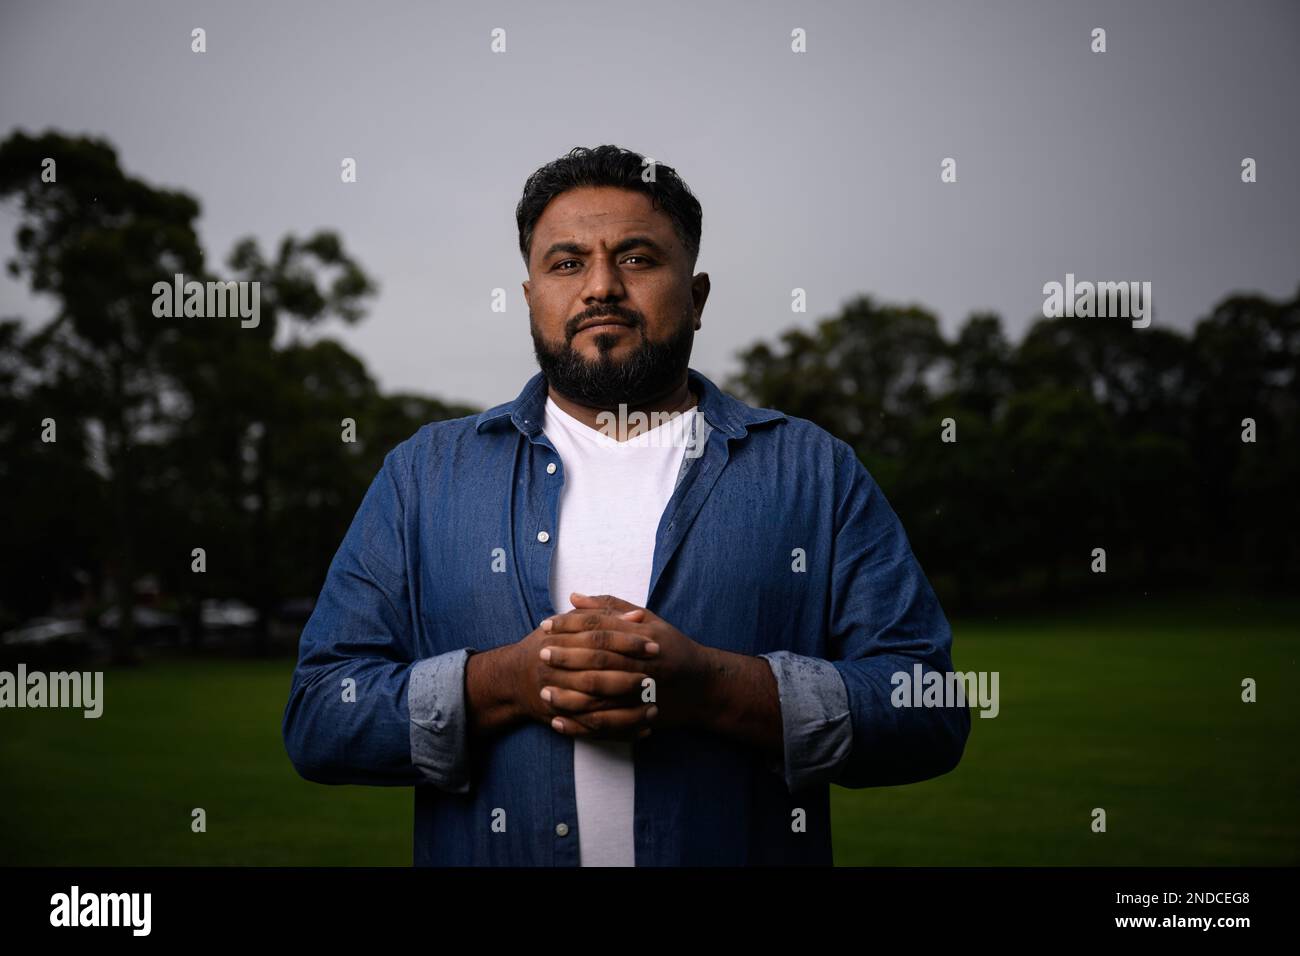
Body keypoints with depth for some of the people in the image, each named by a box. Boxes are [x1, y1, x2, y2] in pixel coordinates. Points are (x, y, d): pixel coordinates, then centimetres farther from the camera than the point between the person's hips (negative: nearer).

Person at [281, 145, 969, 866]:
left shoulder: (814, 470, -1)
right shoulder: (425, 473, 1)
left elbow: (930, 707, -7)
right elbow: (317, 718, -3)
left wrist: (709, 685, -21)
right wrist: (506, 682, -19)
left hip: (746, 848, 0)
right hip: (487, 852, 1)